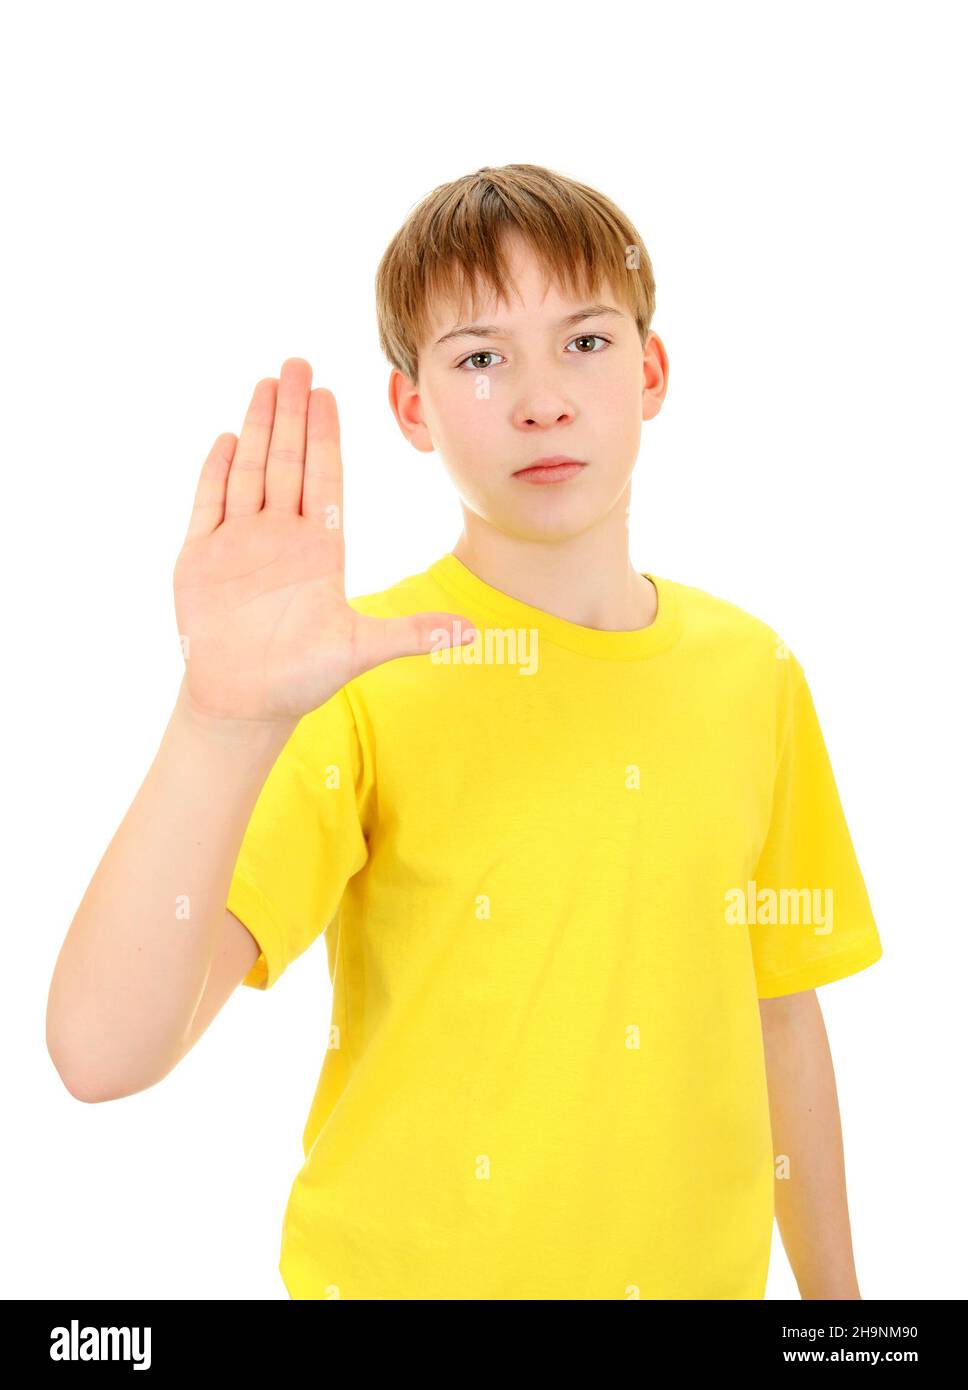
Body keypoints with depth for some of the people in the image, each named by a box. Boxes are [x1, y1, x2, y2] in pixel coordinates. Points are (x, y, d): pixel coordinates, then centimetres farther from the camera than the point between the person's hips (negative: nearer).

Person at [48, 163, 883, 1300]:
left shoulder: (750, 669, -5)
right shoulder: (358, 676, -19)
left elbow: (780, 1011, 5)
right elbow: (100, 1054, -29)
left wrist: (835, 1288, 10)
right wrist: (224, 723, -42)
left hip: (704, 1268, 4)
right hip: (408, 1269, -3)